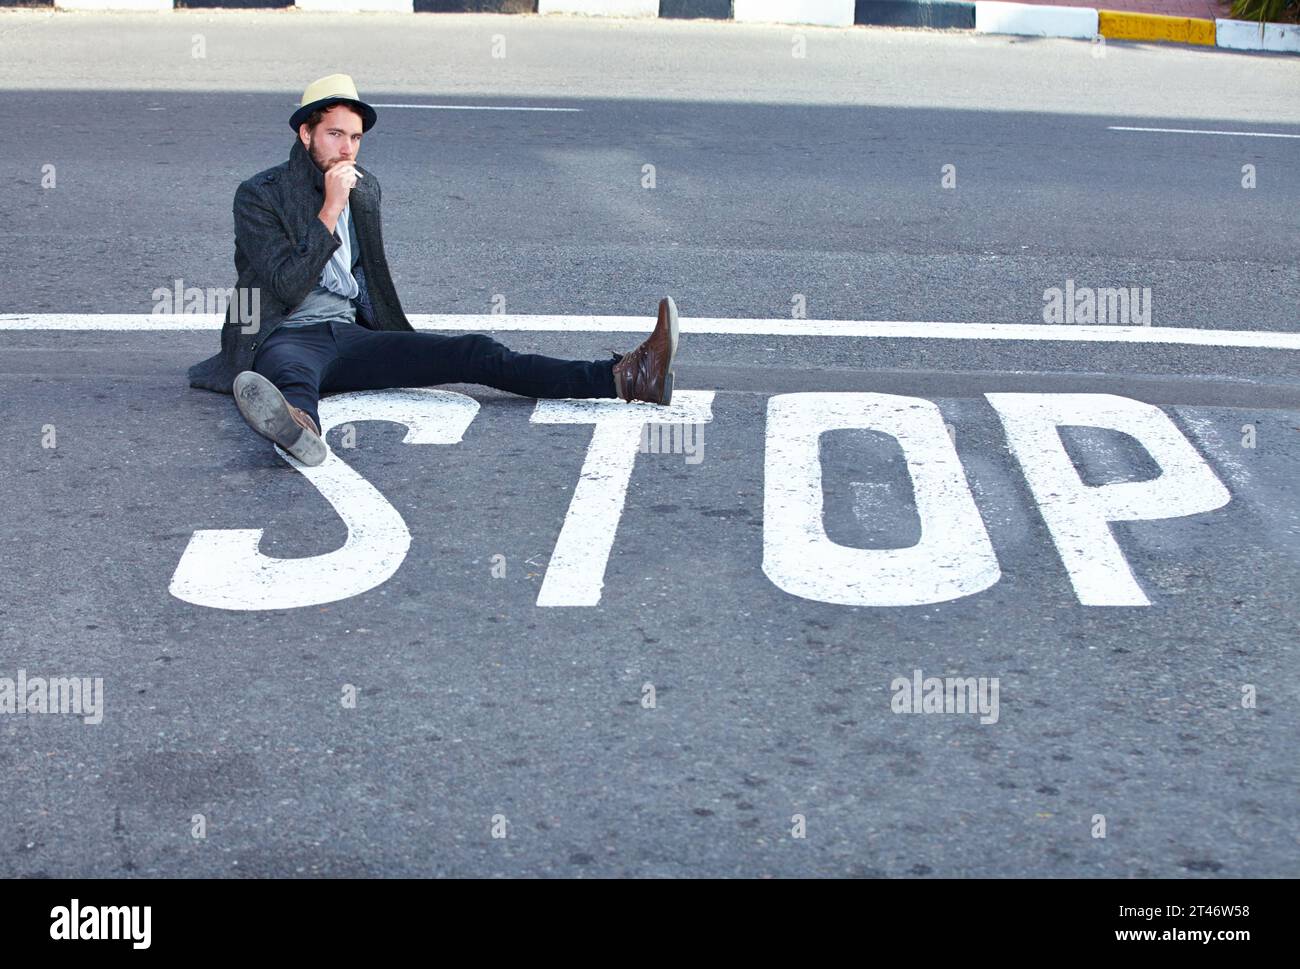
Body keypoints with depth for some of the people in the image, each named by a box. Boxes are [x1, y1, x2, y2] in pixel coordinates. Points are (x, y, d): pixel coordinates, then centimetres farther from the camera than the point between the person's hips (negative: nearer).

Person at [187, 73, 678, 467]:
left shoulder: (366, 187, 14)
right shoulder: (259, 195, -5)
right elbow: (288, 287, -17)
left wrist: (393, 342, 23)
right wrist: (331, 210, -18)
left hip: (348, 335, 5)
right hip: (286, 337, -5)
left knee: (475, 353, -12)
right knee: (289, 368, -43)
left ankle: (621, 377, -24)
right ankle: (301, 424, -81)